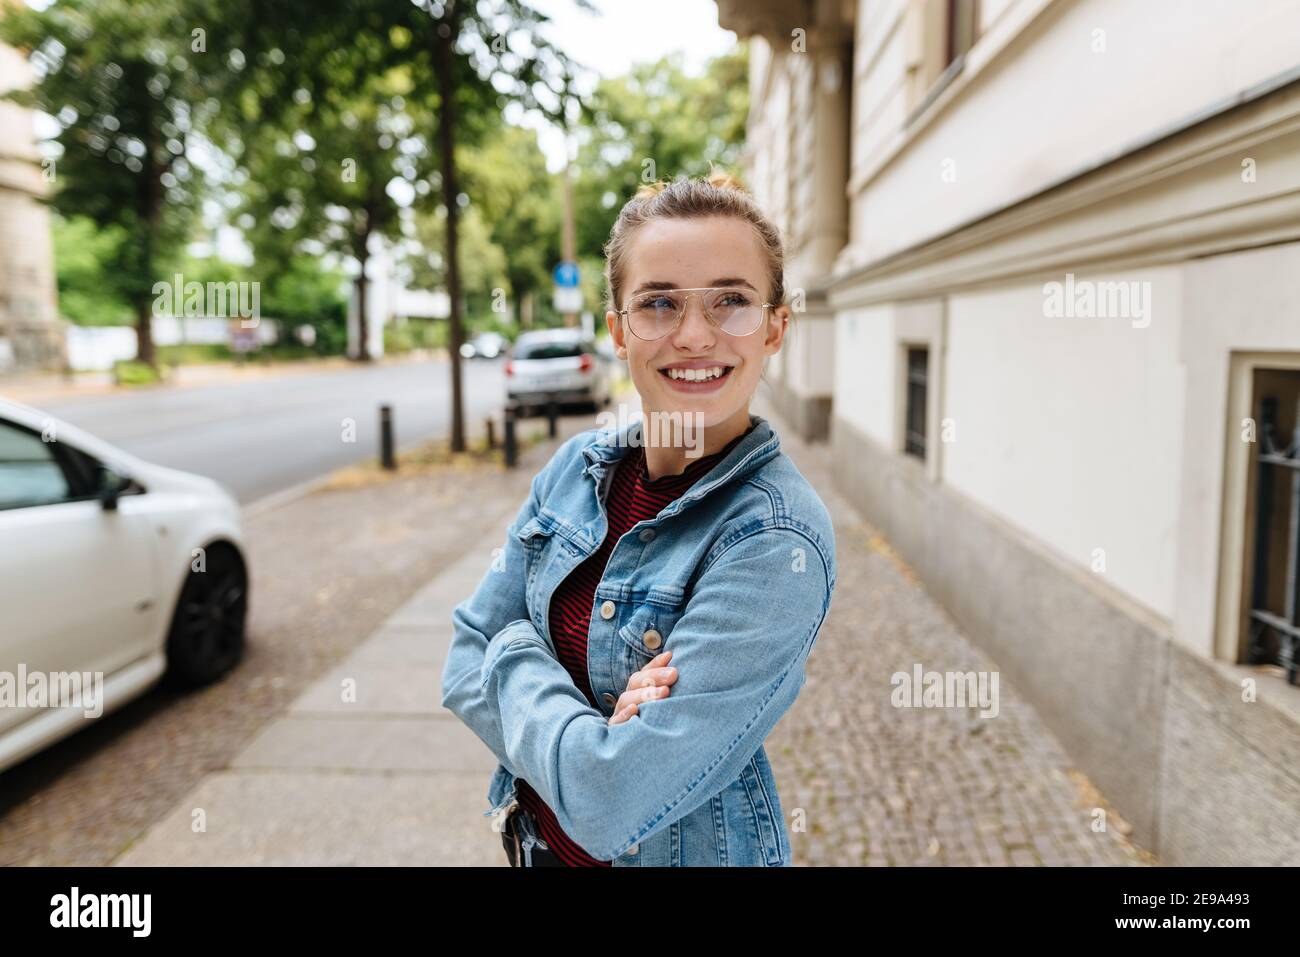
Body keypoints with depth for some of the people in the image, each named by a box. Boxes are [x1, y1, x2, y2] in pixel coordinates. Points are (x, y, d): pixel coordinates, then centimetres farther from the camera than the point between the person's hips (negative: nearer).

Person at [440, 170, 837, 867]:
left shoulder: (778, 541, -27)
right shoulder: (577, 467, -8)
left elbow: (611, 806, -30)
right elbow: (465, 662, -6)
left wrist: (514, 654, -16)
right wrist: (595, 729, -22)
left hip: (680, 849, -4)